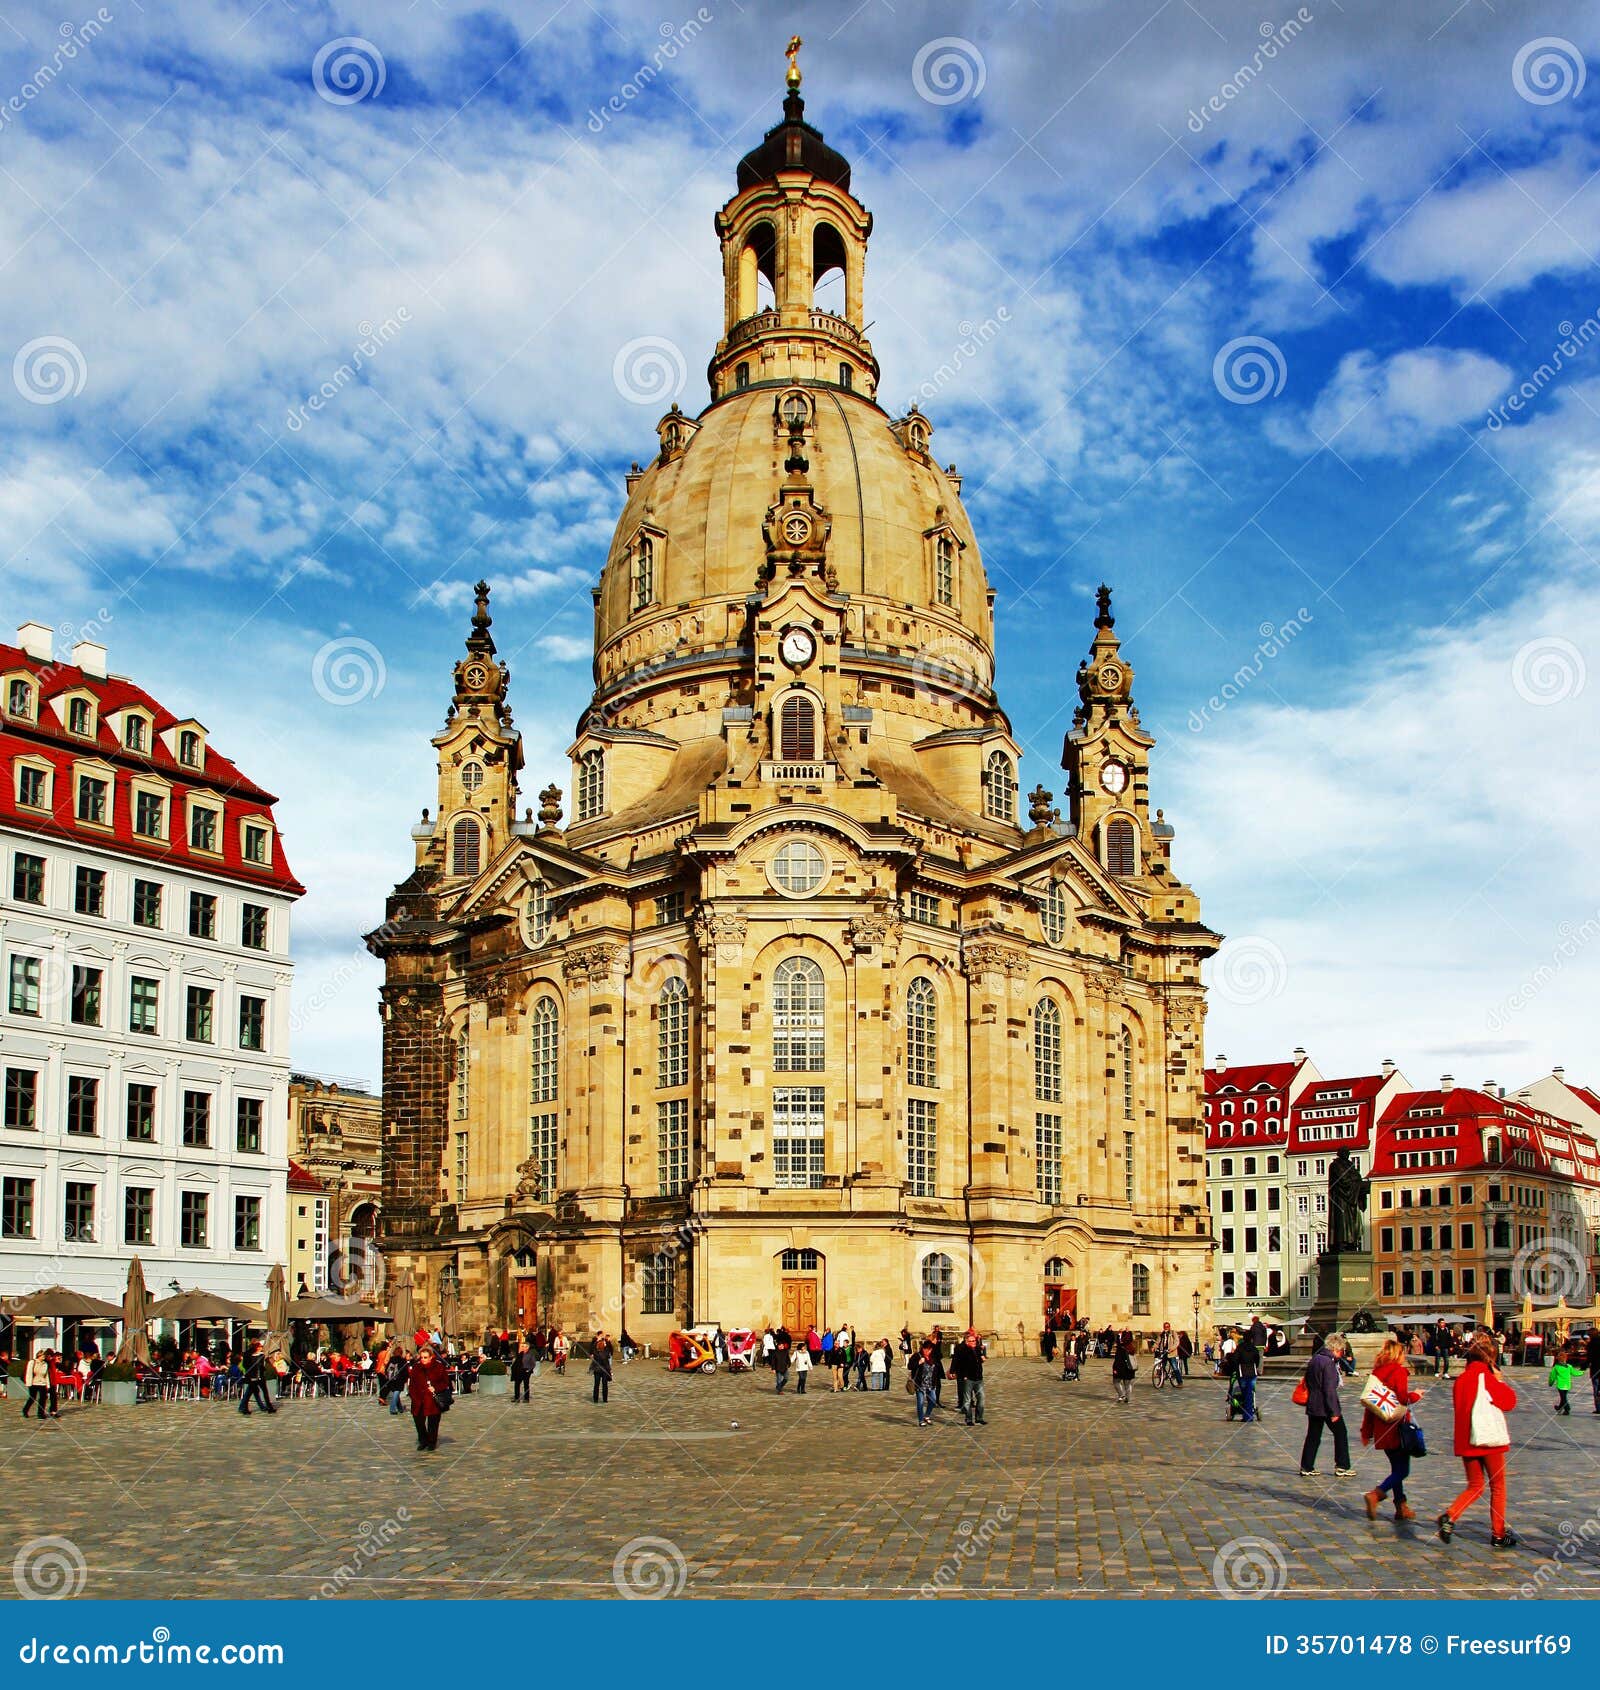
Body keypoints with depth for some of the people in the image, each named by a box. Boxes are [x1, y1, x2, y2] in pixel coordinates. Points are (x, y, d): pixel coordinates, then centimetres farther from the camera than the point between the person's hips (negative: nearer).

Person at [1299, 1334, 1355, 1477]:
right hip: (1325, 1406, -8)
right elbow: (1330, 1389, -20)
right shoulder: (1328, 1362, -16)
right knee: (1341, 1434, 7)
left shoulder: (1314, 1359, 11)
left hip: (1312, 1405, 8)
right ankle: (1342, 1467, 9)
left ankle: (1306, 1468, 10)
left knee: (1313, 1437, 11)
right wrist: (1334, 1411, -19)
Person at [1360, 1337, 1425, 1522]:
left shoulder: (1376, 1372, 9)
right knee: (1402, 1470, -2)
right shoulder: (1399, 1371, -9)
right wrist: (1416, 1395, 1)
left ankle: (1401, 1507, 17)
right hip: (1397, 1428, -7)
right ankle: (1375, 1494, -20)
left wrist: (1366, 1430, 14)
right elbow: (1403, 1398, -21)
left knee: (1397, 1468, 17)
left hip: (1381, 1428, 7)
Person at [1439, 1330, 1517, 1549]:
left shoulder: (1461, 1378, 5)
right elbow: (1510, 1401, -7)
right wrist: (1500, 1379, 5)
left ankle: (1450, 1516, -10)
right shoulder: (1487, 1376, -13)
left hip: (1466, 1440, 5)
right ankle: (1499, 1534, 15)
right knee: (1498, 1487, 11)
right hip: (1490, 1439, -5)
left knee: (1475, 1487, 14)